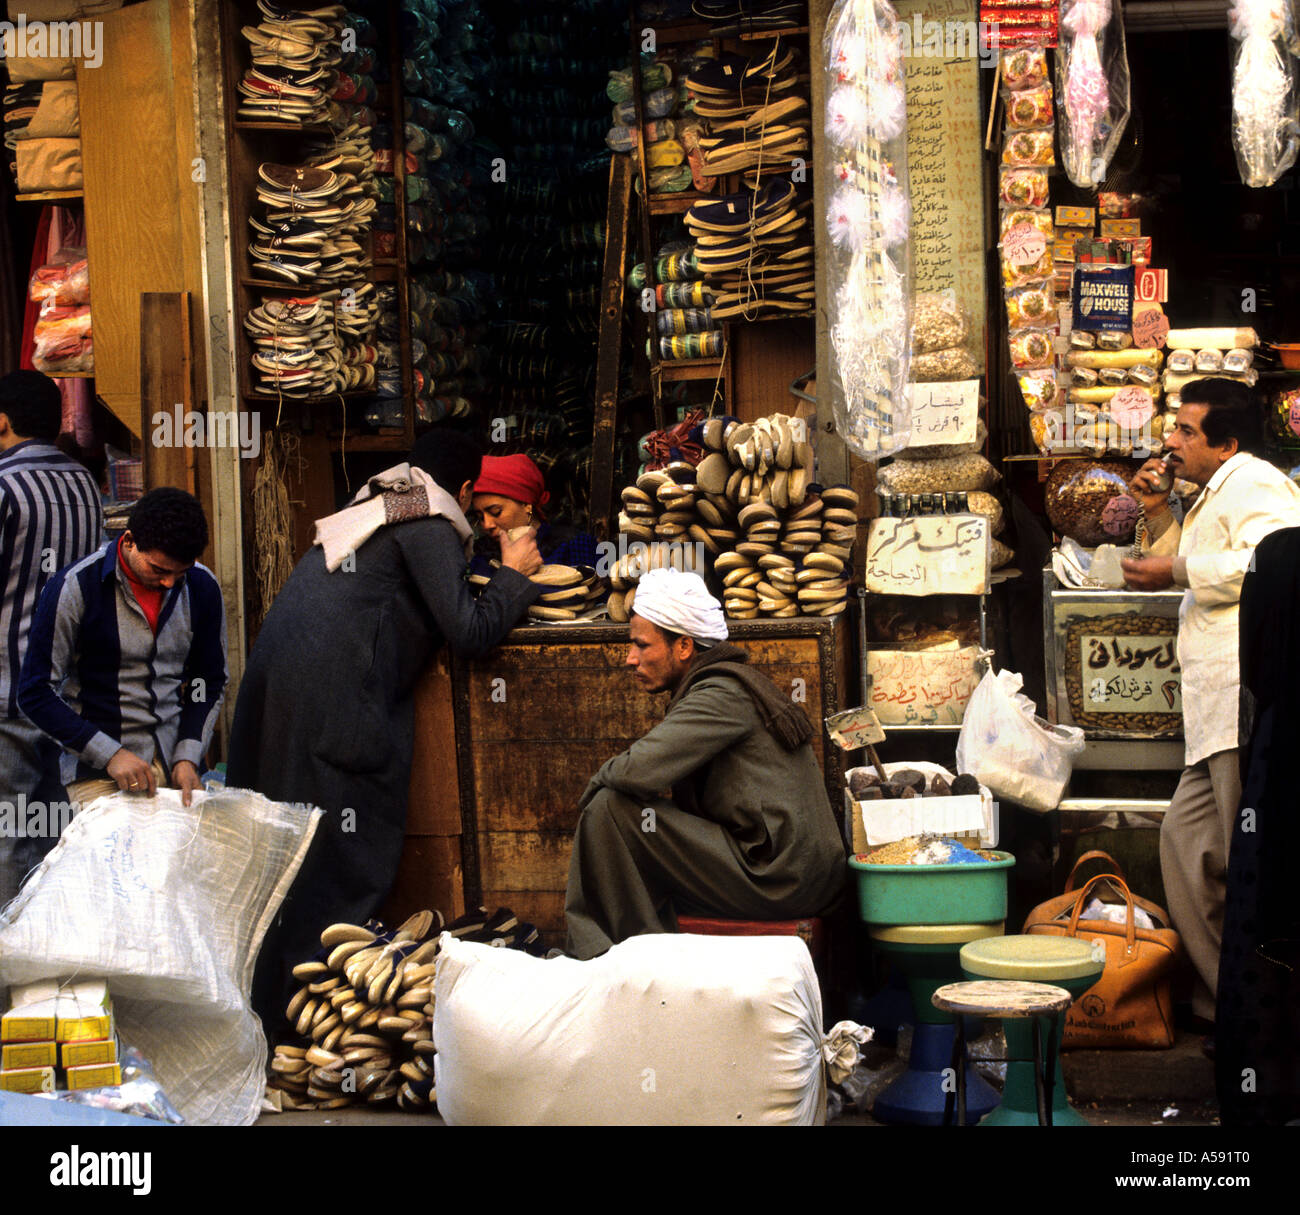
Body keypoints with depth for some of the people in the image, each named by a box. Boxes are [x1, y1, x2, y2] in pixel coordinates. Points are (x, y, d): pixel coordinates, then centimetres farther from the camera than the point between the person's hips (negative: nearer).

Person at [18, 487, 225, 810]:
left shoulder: (202, 587, 3)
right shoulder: (74, 588, -9)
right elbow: (36, 693, -7)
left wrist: (188, 757, 0)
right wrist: (110, 755, -14)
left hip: (176, 765, 3)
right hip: (98, 770, -3)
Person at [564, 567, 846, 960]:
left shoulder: (721, 695, -13)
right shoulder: (730, 684, 19)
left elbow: (638, 771, -23)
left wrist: (599, 781, -2)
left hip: (778, 879, -11)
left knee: (611, 810, -13)